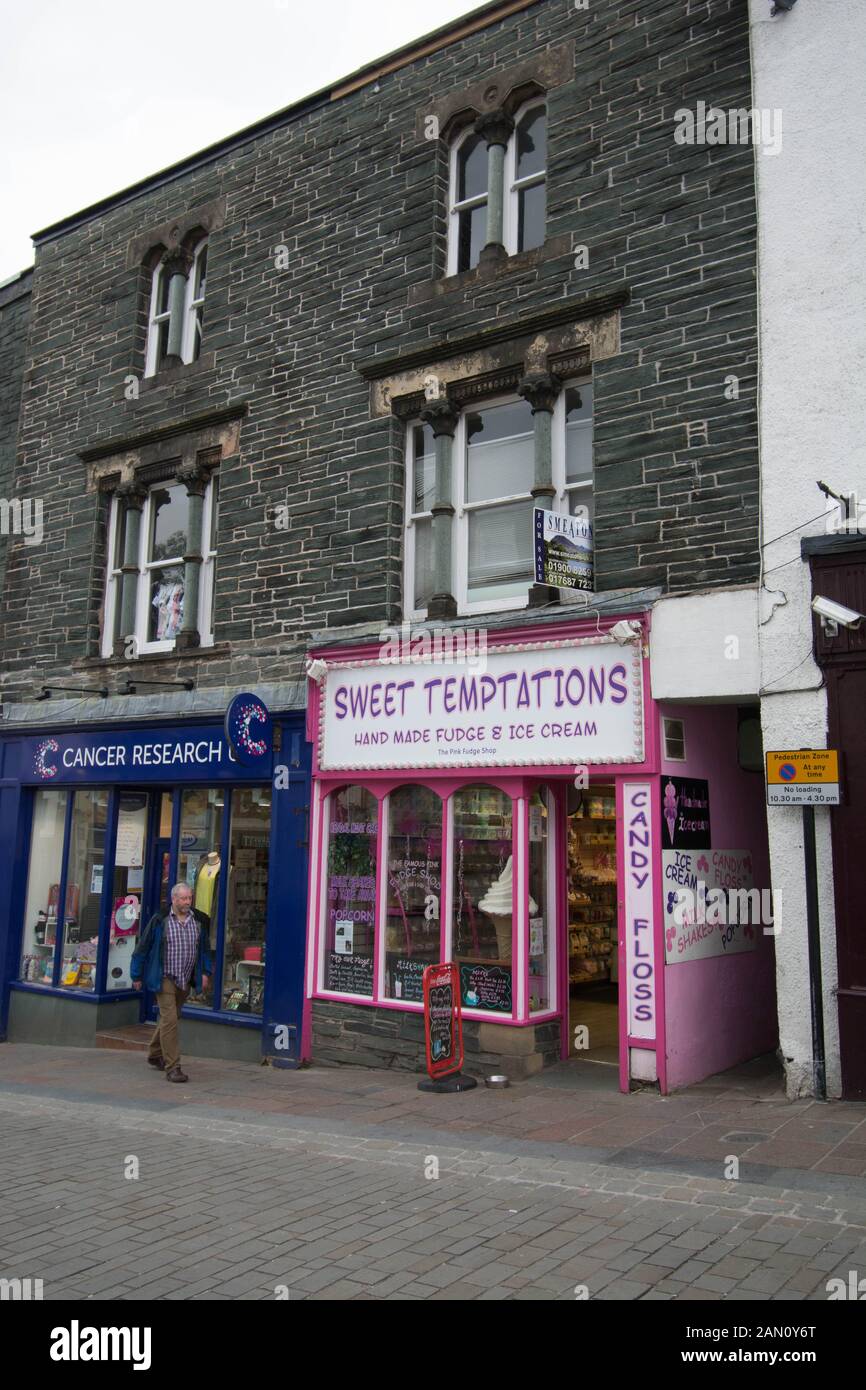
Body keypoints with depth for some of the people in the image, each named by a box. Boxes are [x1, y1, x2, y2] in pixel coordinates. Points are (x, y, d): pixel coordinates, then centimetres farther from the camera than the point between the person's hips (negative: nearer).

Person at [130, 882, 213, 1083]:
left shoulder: (197, 921, 5)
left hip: (186, 981, 5)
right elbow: (143, 948, -2)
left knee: (169, 1019, 17)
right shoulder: (160, 921, -9)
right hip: (165, 978, -5)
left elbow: (204, 948, 17)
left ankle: (155, 1055, 37)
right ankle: (172, 1067, -10)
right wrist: (137, 976, 0)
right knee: (169, 1020, -12)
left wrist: (205, 972, 9)